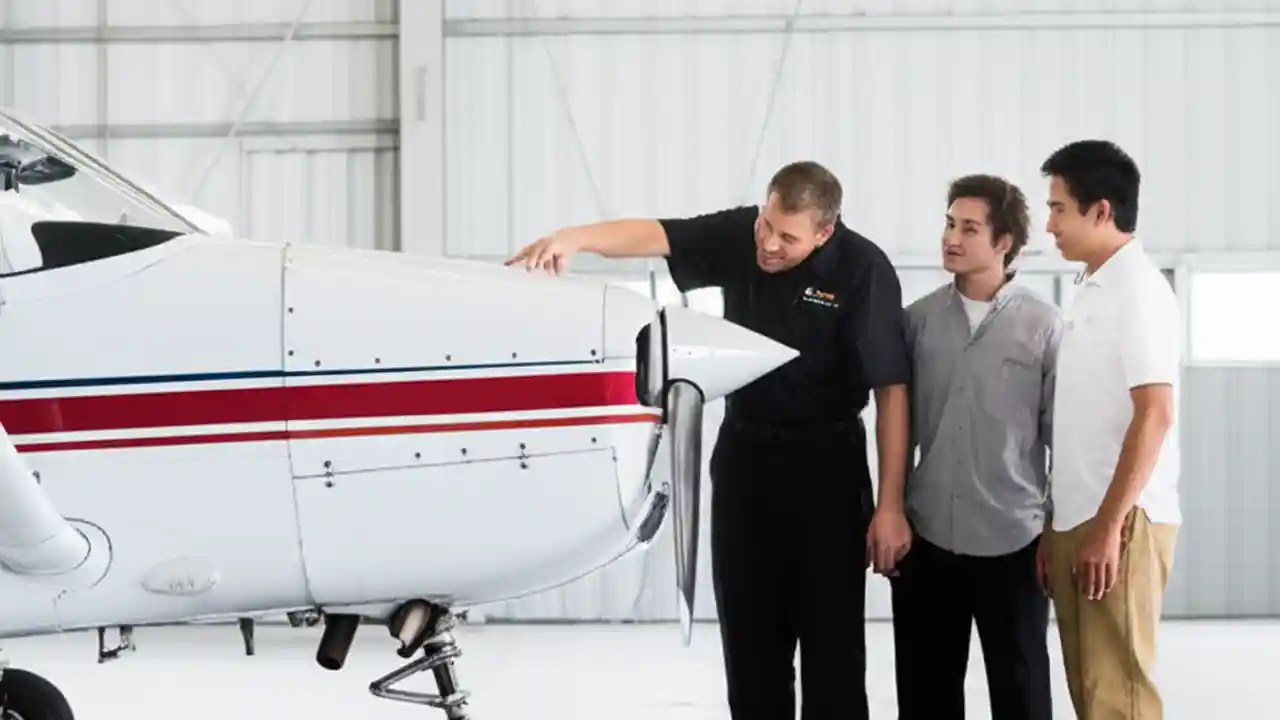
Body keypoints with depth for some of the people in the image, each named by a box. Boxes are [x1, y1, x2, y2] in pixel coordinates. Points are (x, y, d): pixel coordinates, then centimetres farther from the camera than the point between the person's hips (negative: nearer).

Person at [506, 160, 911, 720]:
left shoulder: (862, 270, -17)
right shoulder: (738, 236, -5)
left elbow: (891, 391, -16)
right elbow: (654, 235, -16)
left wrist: (891, 506, -19)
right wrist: (574, 237, -37)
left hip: (826, 465, -4)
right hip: (743, 456, 4)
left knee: (832, 638, -1)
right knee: (750, 633, 9)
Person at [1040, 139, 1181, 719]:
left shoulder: (1136, 289, -11)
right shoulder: (1092, 291, 15)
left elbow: (1155, 416, -18)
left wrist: (1110, 525, -20)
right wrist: (1058, 529, 15)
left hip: (1120, 523, -9)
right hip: (1077, 520, 9)